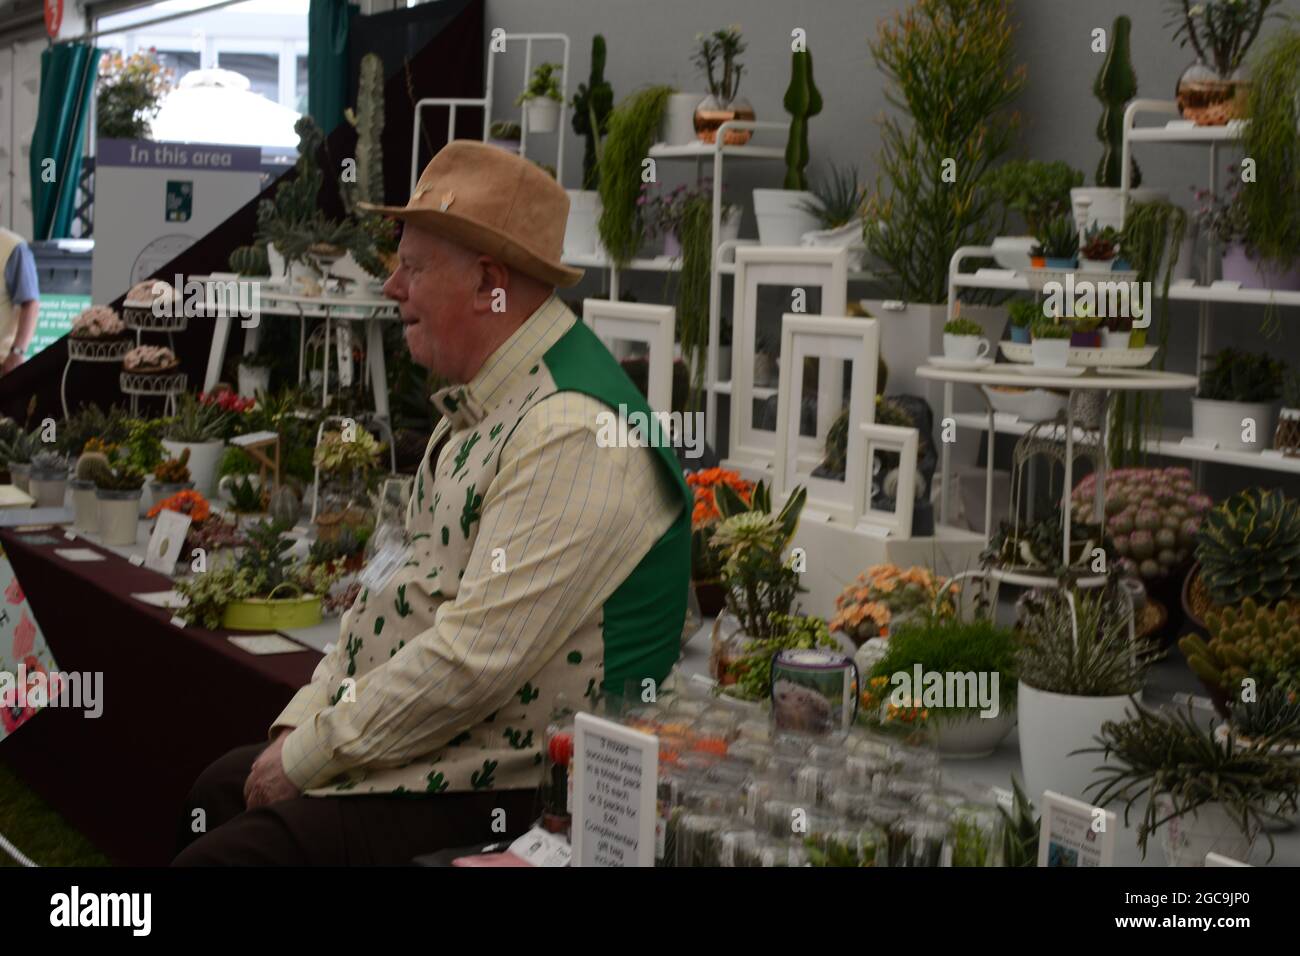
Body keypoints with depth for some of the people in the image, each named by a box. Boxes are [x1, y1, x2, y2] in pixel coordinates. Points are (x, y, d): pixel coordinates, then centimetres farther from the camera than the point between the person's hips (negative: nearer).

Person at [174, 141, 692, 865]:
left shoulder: (571, 435, -23)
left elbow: (476, 657, -27)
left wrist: (308, 756, -16)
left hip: (504, 797, -10)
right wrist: (302, 724, 7)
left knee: (220, 855, -17)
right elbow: (402, 584, 17)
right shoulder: (482, 403, 11)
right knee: (215, 793, 16)